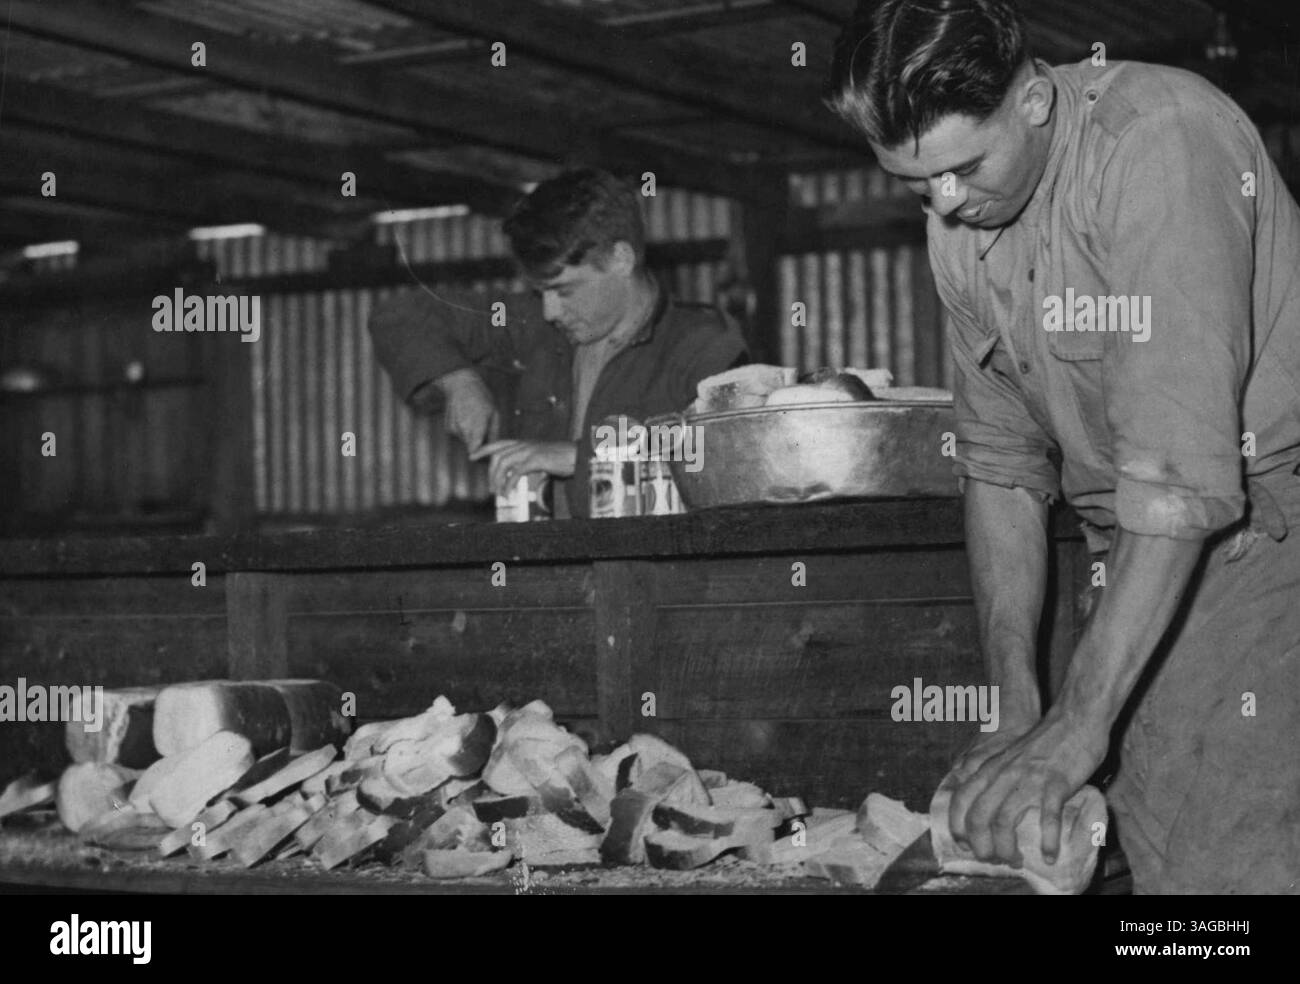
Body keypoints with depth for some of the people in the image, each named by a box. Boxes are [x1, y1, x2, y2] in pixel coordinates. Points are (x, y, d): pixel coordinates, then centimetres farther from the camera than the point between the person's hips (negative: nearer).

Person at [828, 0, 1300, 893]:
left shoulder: (1157, 137, -21)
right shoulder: (958, 220, 4)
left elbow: (1180, 468, -26)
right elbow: (1001, 461, 10)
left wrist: (1079, 726, -27)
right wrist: (1016, 704, 0)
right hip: (1144, 552, 7)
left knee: (1228, 862, -16)